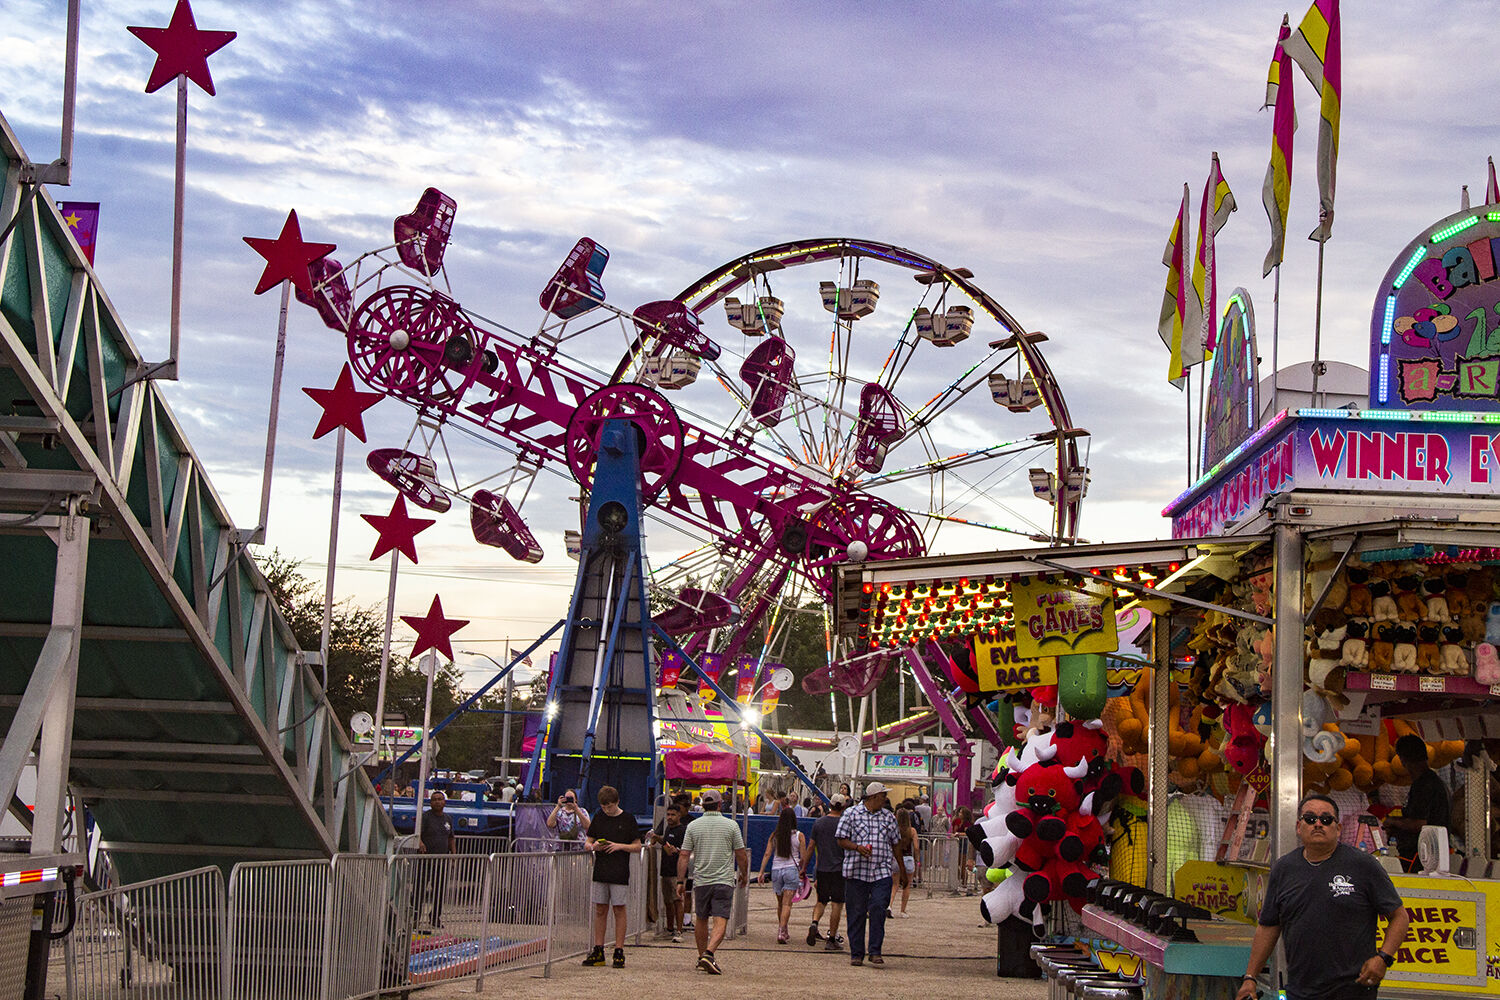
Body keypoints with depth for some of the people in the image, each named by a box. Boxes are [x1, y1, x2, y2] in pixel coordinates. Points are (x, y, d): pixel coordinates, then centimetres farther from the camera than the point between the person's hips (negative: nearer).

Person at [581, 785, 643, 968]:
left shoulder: (628, 819, -1)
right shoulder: (599, 818, 9)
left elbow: (637, 847, 2)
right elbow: (587, 843, 13)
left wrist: (620, 846, -14)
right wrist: (593, 846, -10)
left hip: (620, 874, -4)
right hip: (600, 872, 4)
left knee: (619, 910, -1)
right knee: (600, 910, 7)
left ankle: (619, 952, 2)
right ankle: (598, 952, 11)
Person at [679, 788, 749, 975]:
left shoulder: (693, 826, 1)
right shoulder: (731, 825, -3)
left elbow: (684, 856, 0)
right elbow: (741, 854, 2)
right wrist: (744, 874, 18)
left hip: (701, 881, 3)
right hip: (724, 881, -3)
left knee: (701, 919, 18)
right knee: (720, 921, -7)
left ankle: (702, 956, 27)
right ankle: (709, 954, -26)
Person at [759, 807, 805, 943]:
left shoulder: (774, 836, 2)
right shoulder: (799, 835, -4)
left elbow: (767, 854, -2)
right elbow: (803, 857, -2)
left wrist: (762, 872, 0)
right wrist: (802, 870, 15)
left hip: (776, 870, 3)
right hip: (792, 870, -3)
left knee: (780, 902, 16)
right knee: (787, 903, -4)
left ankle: (783, 931, 25)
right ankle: (781, 931, -17)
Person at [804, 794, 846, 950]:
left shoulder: (819, 823, 4)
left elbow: (810, 847, 7)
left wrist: (804, 868, 15)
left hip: (822, 869, 3)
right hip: (839, 869, -3)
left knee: (821, 901, 17)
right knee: (836, 904, 1)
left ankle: (814, 923, -11)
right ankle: (832, 940, 0)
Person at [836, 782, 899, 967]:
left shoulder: (888, 818, 13)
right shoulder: (851, 814, 3)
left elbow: (895, 844, 19)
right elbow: (841, 840, 2)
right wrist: (858, 847, -15)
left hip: (882, 873, 2)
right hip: (856, 871, -2)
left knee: (878, 909, -13)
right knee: (857, 913, 2)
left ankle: (875, 952, -5)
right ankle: (856, 954, 11)